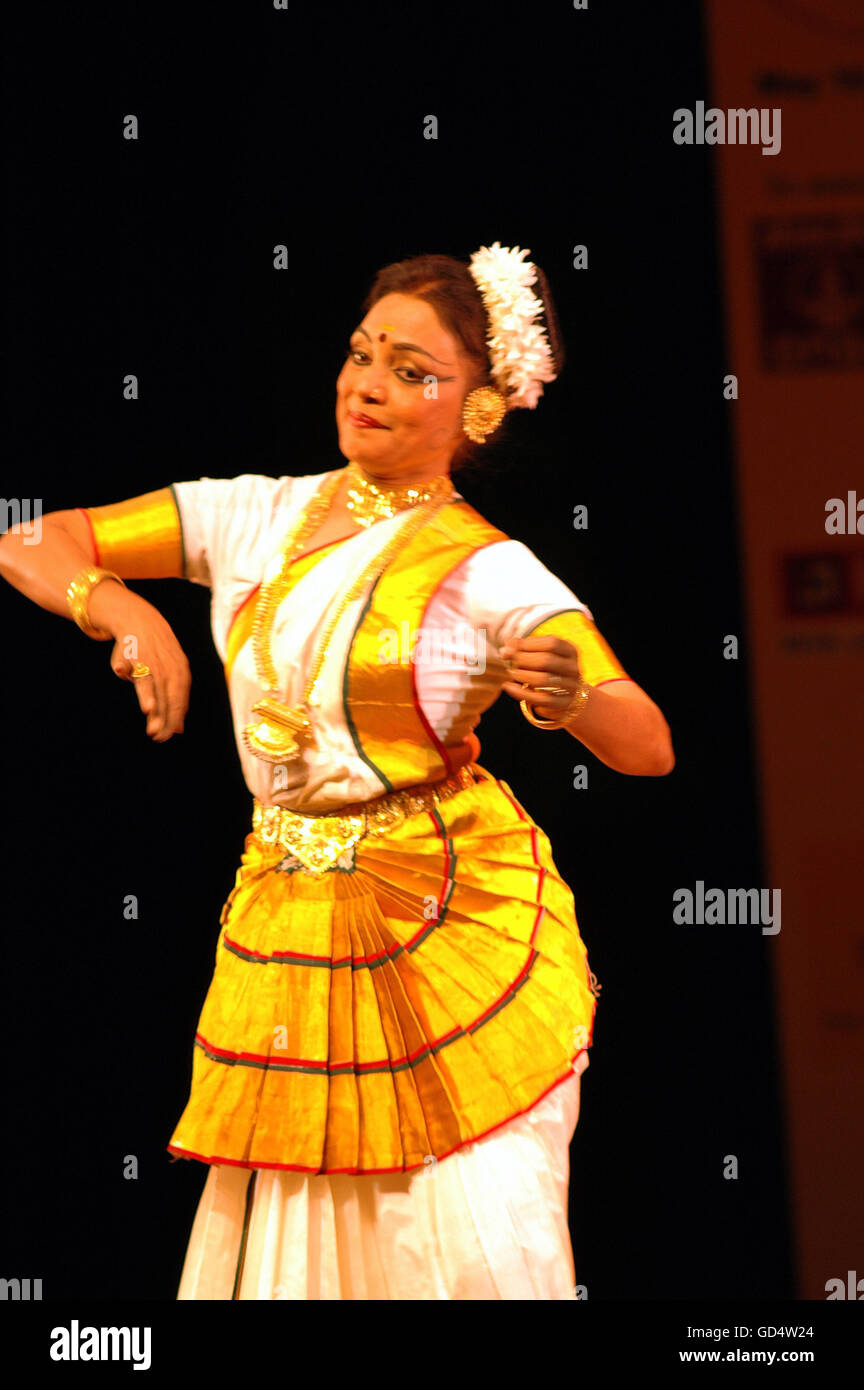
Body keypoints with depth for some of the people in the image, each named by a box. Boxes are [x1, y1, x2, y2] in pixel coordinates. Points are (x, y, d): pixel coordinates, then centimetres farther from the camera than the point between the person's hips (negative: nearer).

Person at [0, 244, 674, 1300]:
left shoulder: (491, 573, -6)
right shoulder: (255, 517, 6)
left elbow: (650, 749, -14)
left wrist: (573, 701, -36)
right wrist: (122, 609, -13)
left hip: (452, 932, -4)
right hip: (284, 926, 4)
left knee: (477, 1244, -7)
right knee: (279, 1241, 6)